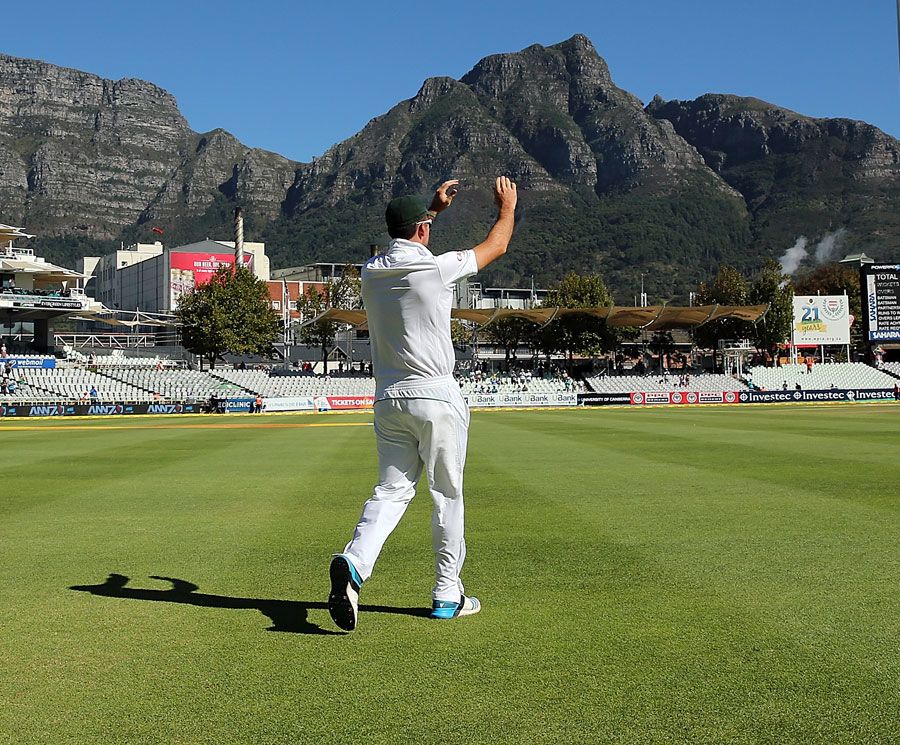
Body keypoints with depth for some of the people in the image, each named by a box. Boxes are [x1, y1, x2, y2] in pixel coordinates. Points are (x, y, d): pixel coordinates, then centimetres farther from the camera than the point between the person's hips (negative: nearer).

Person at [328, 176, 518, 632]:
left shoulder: (371, 272, 6)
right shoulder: (437, 268, -9)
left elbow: (403, 245, 31)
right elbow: (495, 247, 8)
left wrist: (434, 206, 41)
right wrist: (507, 206, 26)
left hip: (388, 400, 5)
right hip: (436, 398, -5)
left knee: (391, 491, 7)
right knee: (447, 496, 6)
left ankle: (354, 563, -19)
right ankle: (447, 595, 14)